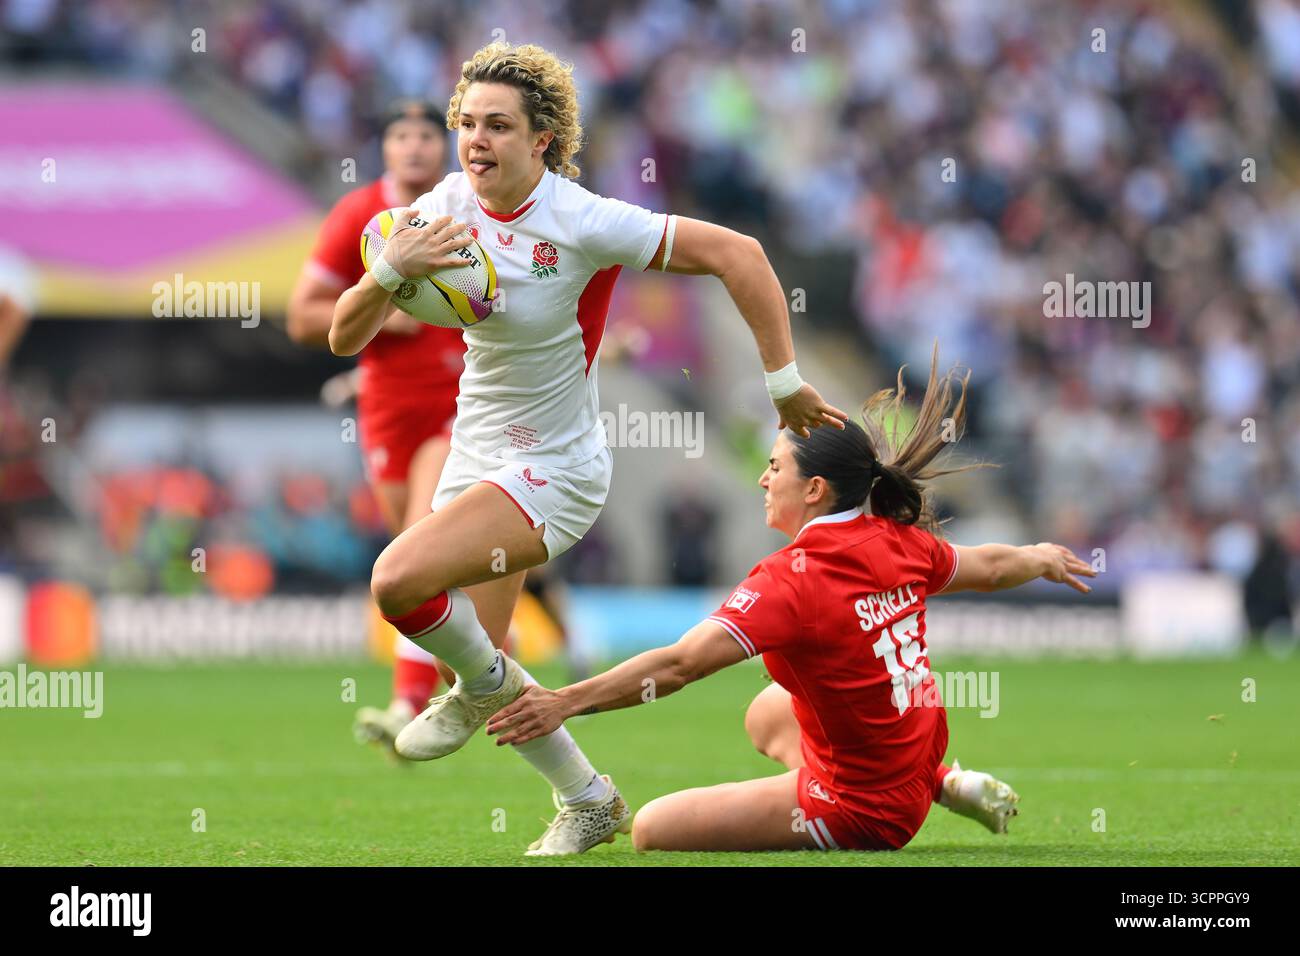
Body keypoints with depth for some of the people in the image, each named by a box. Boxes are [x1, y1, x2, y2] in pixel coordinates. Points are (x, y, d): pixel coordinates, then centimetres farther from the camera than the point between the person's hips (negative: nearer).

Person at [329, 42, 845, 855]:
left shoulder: (582, 223, -22)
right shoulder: (445, 210, -7)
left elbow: (737, 254, -19)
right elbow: (345, 338, -8)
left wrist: (786, 385, -17)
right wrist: (391, 270, -28)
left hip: (555, 472, -7)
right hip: (478, 454, 7)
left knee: (399, 579, -26)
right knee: (481, 662, 14)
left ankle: (485, 684, 4)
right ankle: (590, 802, 37)